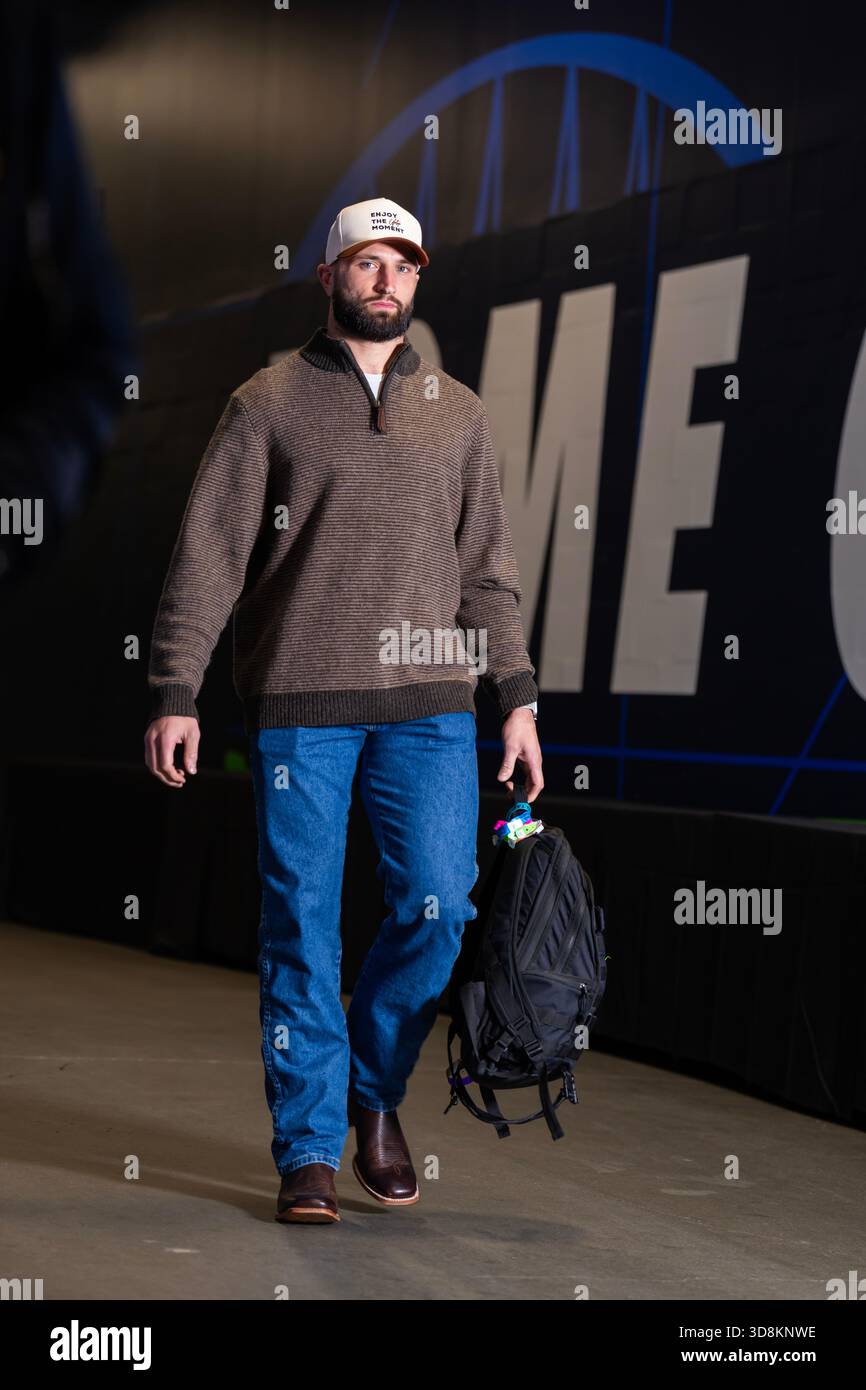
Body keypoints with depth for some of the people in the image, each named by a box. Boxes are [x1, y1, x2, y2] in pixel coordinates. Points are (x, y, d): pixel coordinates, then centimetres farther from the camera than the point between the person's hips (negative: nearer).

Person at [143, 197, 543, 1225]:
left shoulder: (457, 413, 15)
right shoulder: (268, 403, 6)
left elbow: (486, 570, 16)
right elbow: (206, 557, 2)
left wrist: (516, 697, 8)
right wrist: (174, 693, -5)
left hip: (428, 705, 2)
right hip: (298, 703, -2)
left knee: (437, 910, -4)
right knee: (301, 927, 0)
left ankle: (375, 1088, 21)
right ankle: (309, 1150, 9)